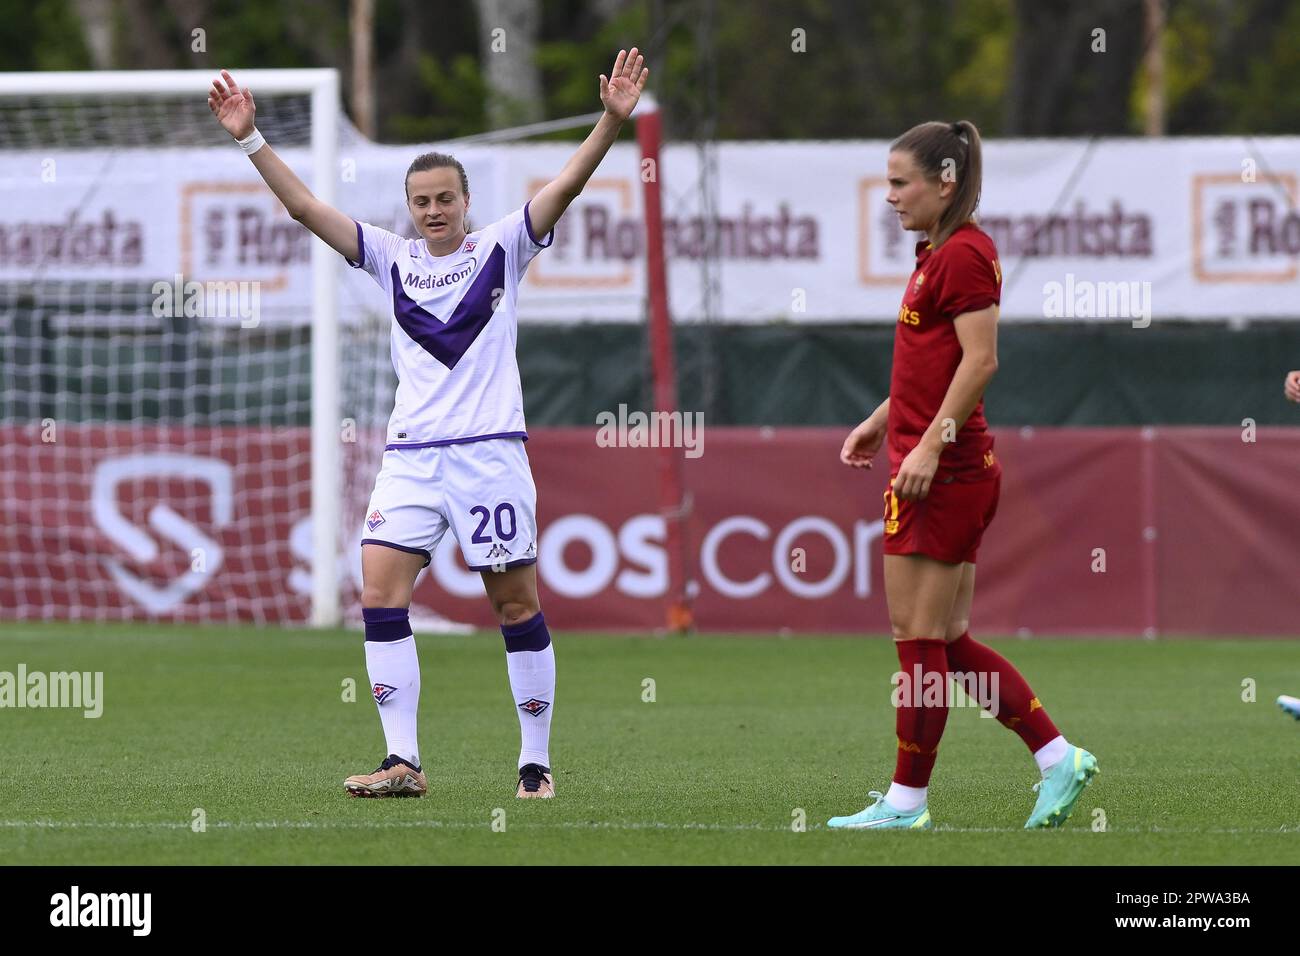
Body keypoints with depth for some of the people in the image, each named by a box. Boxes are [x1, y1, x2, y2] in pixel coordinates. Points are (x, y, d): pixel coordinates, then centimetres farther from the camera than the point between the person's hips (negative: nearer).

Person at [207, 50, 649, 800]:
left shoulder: (501, 249, 3)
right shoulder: (393, 258, 11)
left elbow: (567, 184, -8)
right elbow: (305, 206, 9)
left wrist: (612, 121, -21)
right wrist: (251, 139, 2)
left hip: (490, 450, -3)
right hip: (412, 454, 3)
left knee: (516, 600, -1)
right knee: (380, 586, -10)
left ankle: (537, 762, 7)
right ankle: (404, 762, -9)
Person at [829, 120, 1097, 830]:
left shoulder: (964, 253, -13)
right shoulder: (940, 253, 17)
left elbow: (979, 360, -20)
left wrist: (930, 443, -23)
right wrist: (881, 421, 27)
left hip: (941, 472, -10)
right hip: (952, 472, 10)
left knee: (919, 638, -3)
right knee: (950, 642, 11)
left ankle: (907, 800, 2)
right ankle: (1058, 758, 12)